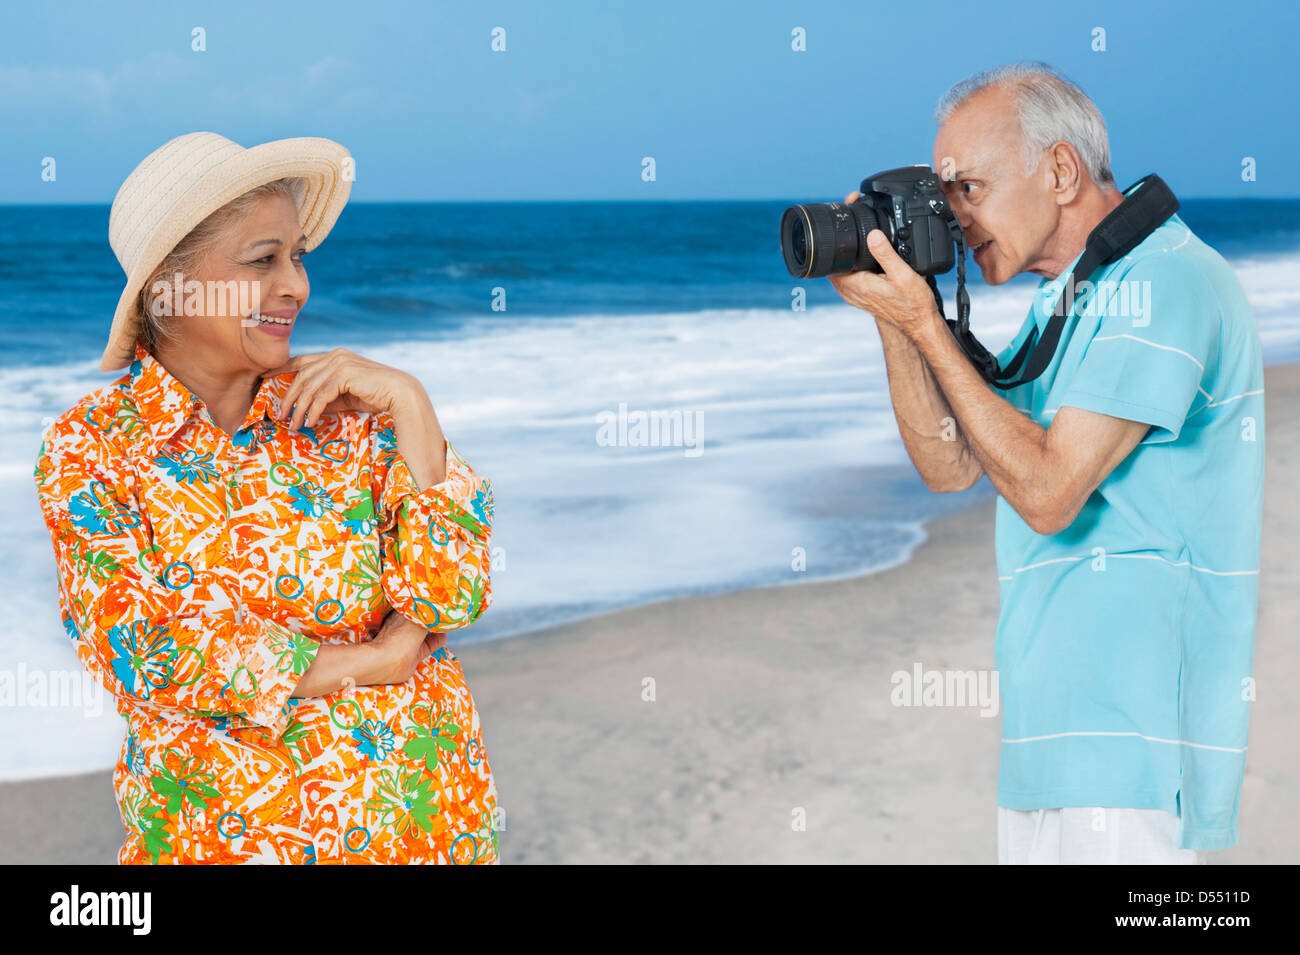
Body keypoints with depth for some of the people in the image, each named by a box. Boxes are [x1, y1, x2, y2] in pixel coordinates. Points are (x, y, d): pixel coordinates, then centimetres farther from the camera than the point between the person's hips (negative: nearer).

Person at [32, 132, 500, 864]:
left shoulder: (342, 408, -2)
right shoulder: (87, 451, -8)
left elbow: (455, 598, -8)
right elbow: (146, 657, -16)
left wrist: (410, 407, -15)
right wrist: (376, 660, -13)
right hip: (225, 833, -2)